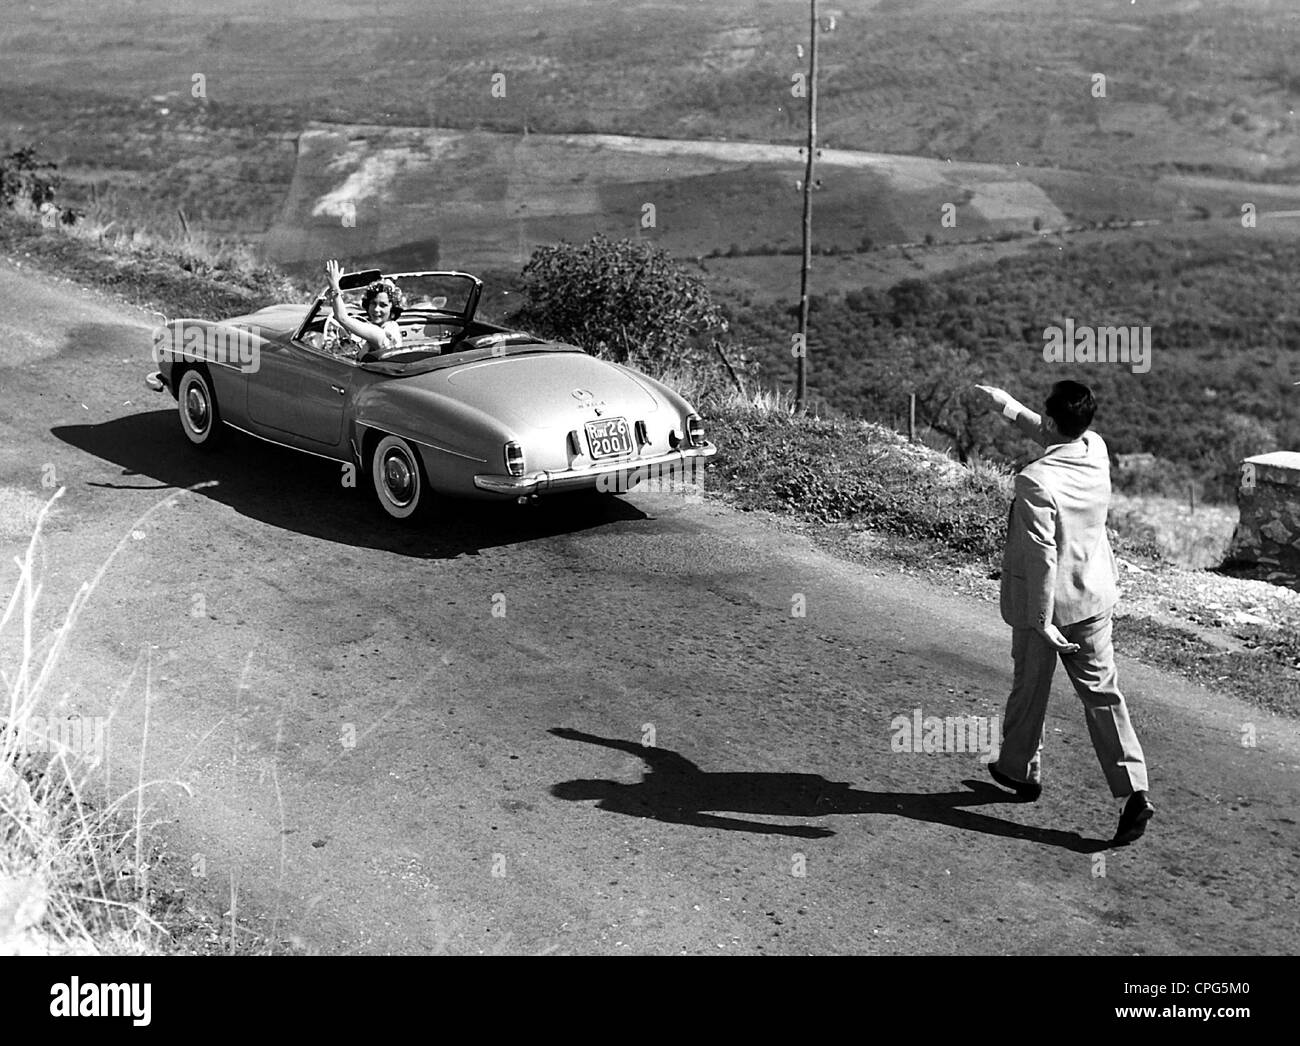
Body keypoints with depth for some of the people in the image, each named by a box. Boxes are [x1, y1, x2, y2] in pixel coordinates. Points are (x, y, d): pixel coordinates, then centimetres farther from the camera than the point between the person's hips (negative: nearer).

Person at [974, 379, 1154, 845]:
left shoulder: (1035, 481, -26)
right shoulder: (1096, 450, -5)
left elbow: (1042, 556, -26)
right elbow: (1055, 438, 18)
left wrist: (1043, 620, -21)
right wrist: (1009, 406, 23)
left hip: (1044, 602, -5)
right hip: (1093, 597, 5)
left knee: (1029, 688, 16)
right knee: (1101, 692, 8)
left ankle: (1020, 770, 36)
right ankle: (1133, 790, 0)